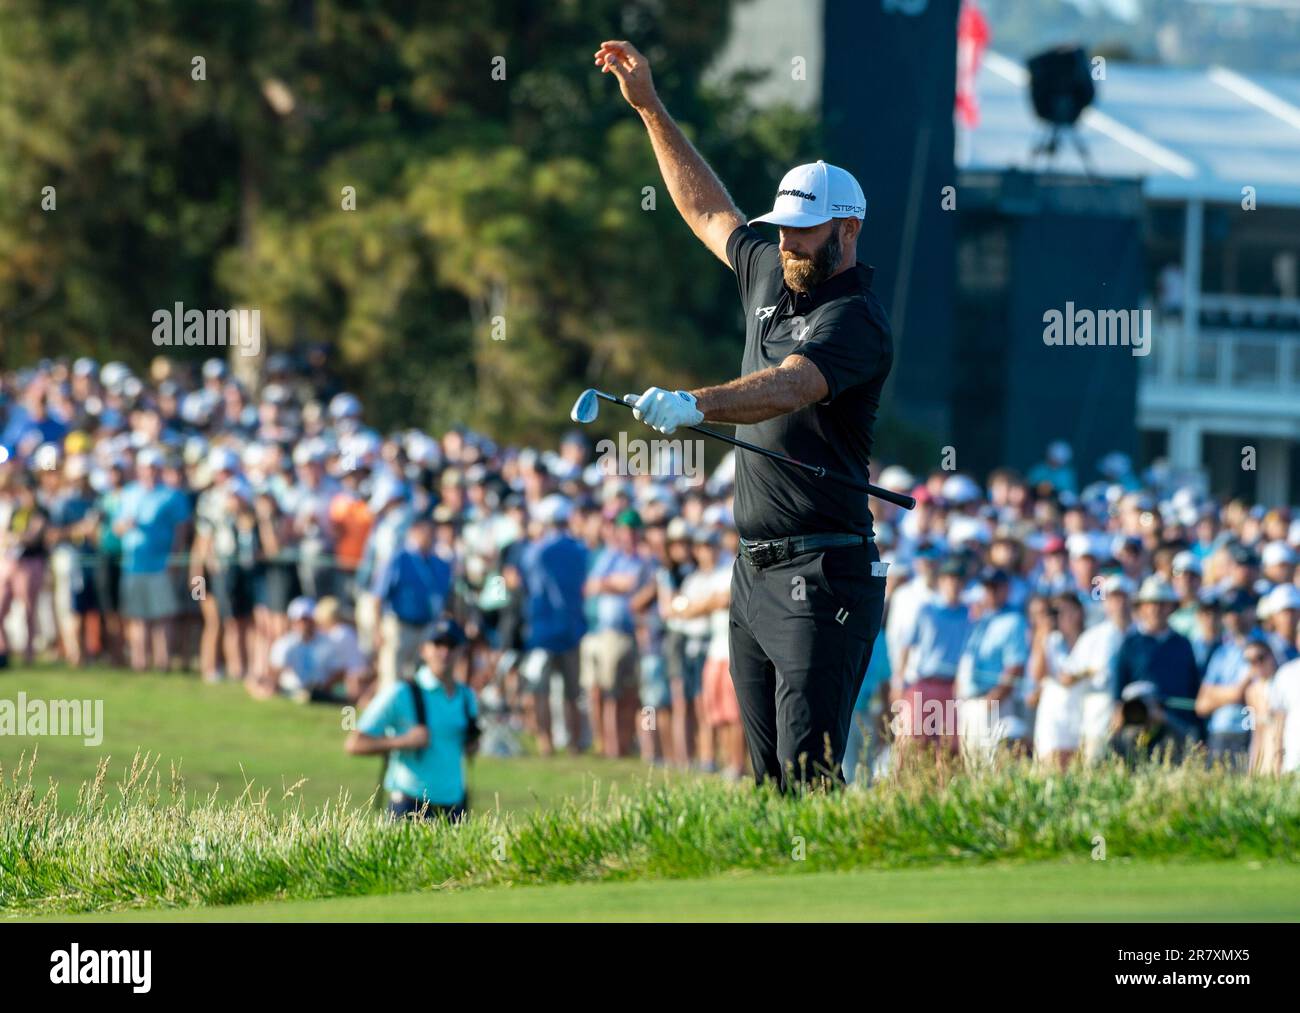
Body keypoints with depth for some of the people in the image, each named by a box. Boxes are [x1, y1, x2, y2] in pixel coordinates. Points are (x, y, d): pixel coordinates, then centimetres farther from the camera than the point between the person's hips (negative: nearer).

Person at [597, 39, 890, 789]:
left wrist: (695, 405, -46)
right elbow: (709, 210, 30)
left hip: (823, 577, -9)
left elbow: (787, 388, -30)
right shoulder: (771, 274, 13)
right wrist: (651, 108, 30)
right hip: (755, 573, 9)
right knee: (770, 782, 6)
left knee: (810, 776, -16)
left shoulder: (857, 321, -13)